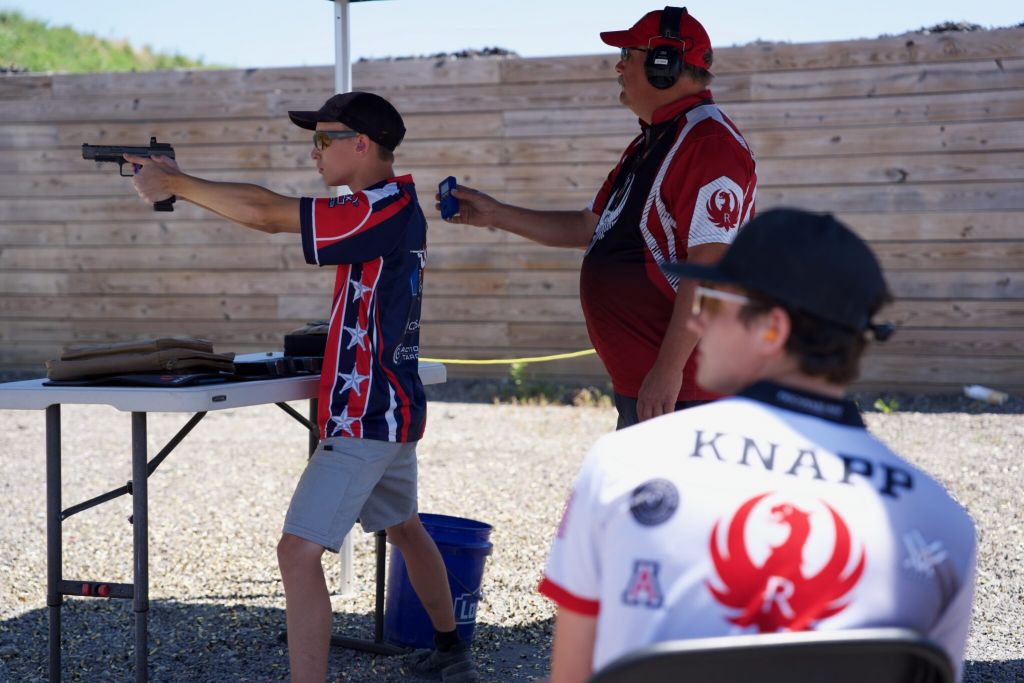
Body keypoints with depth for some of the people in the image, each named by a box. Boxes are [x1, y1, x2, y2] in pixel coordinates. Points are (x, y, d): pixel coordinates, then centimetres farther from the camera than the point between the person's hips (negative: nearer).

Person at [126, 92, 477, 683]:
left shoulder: (384, 210, -20)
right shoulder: (395, 206, 11)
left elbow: (267, 214, -22)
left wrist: (175, 183, -13)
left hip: (365, 415, -11)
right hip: (393, 408, 11)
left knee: (299, 552, -14)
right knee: (406, 529, 27)